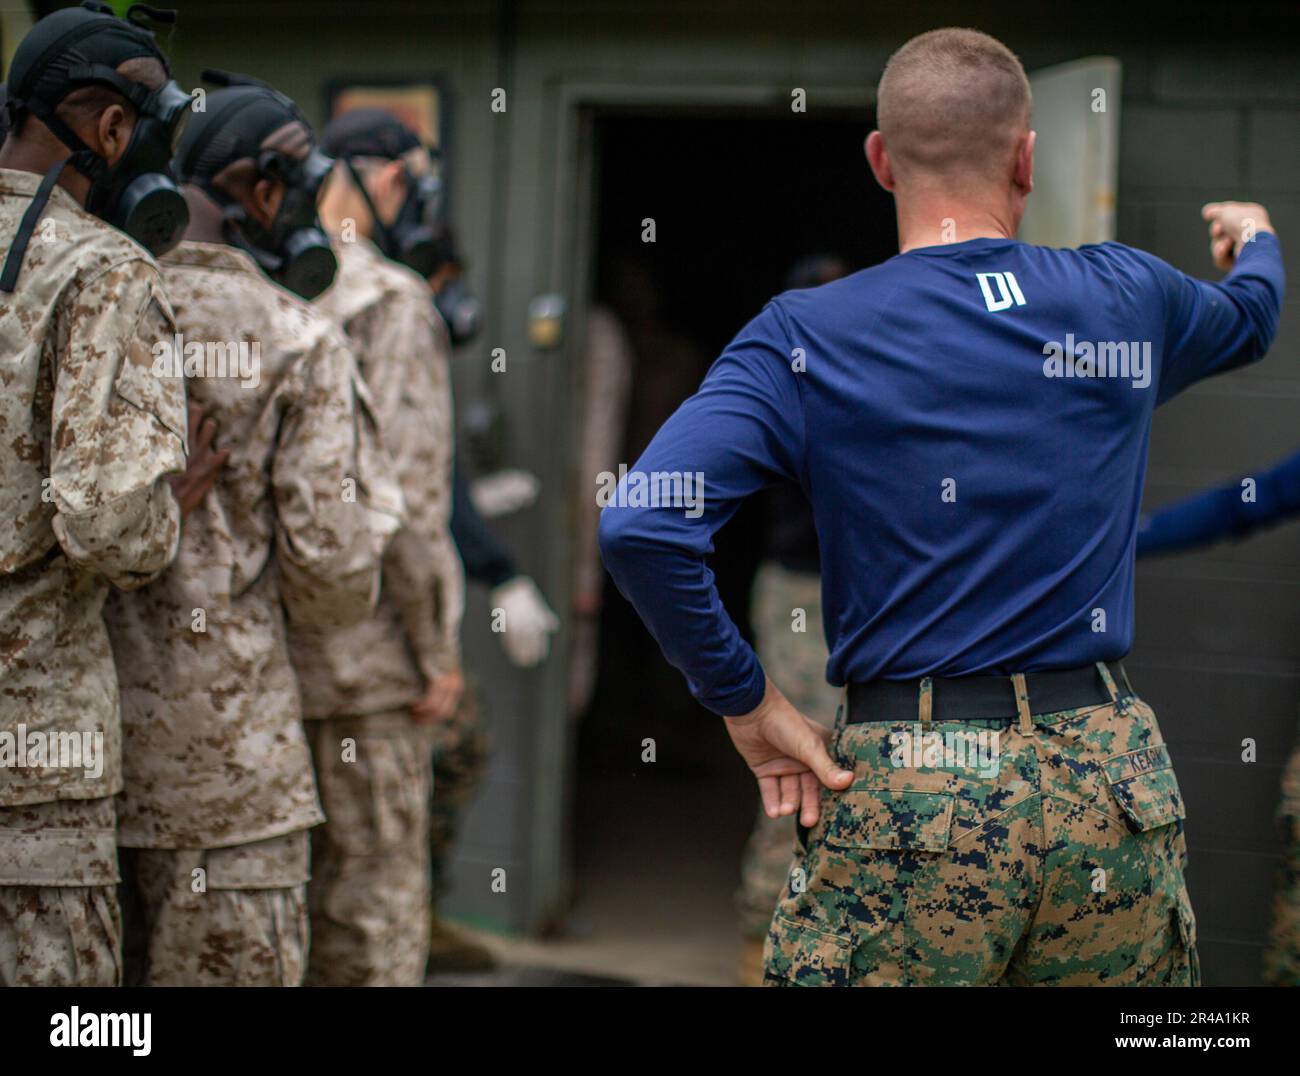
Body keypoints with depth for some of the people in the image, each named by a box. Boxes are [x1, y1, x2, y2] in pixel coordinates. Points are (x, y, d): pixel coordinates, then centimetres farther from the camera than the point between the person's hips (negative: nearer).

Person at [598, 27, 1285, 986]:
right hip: (1114, 776, 3)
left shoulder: (805, 340, -4)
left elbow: (642, 525, -17)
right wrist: (1256, 241, 55)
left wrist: (746, 699, -3)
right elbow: (1247, 317, 31)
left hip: (908, 794, -3)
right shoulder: (1126, 300, 5)